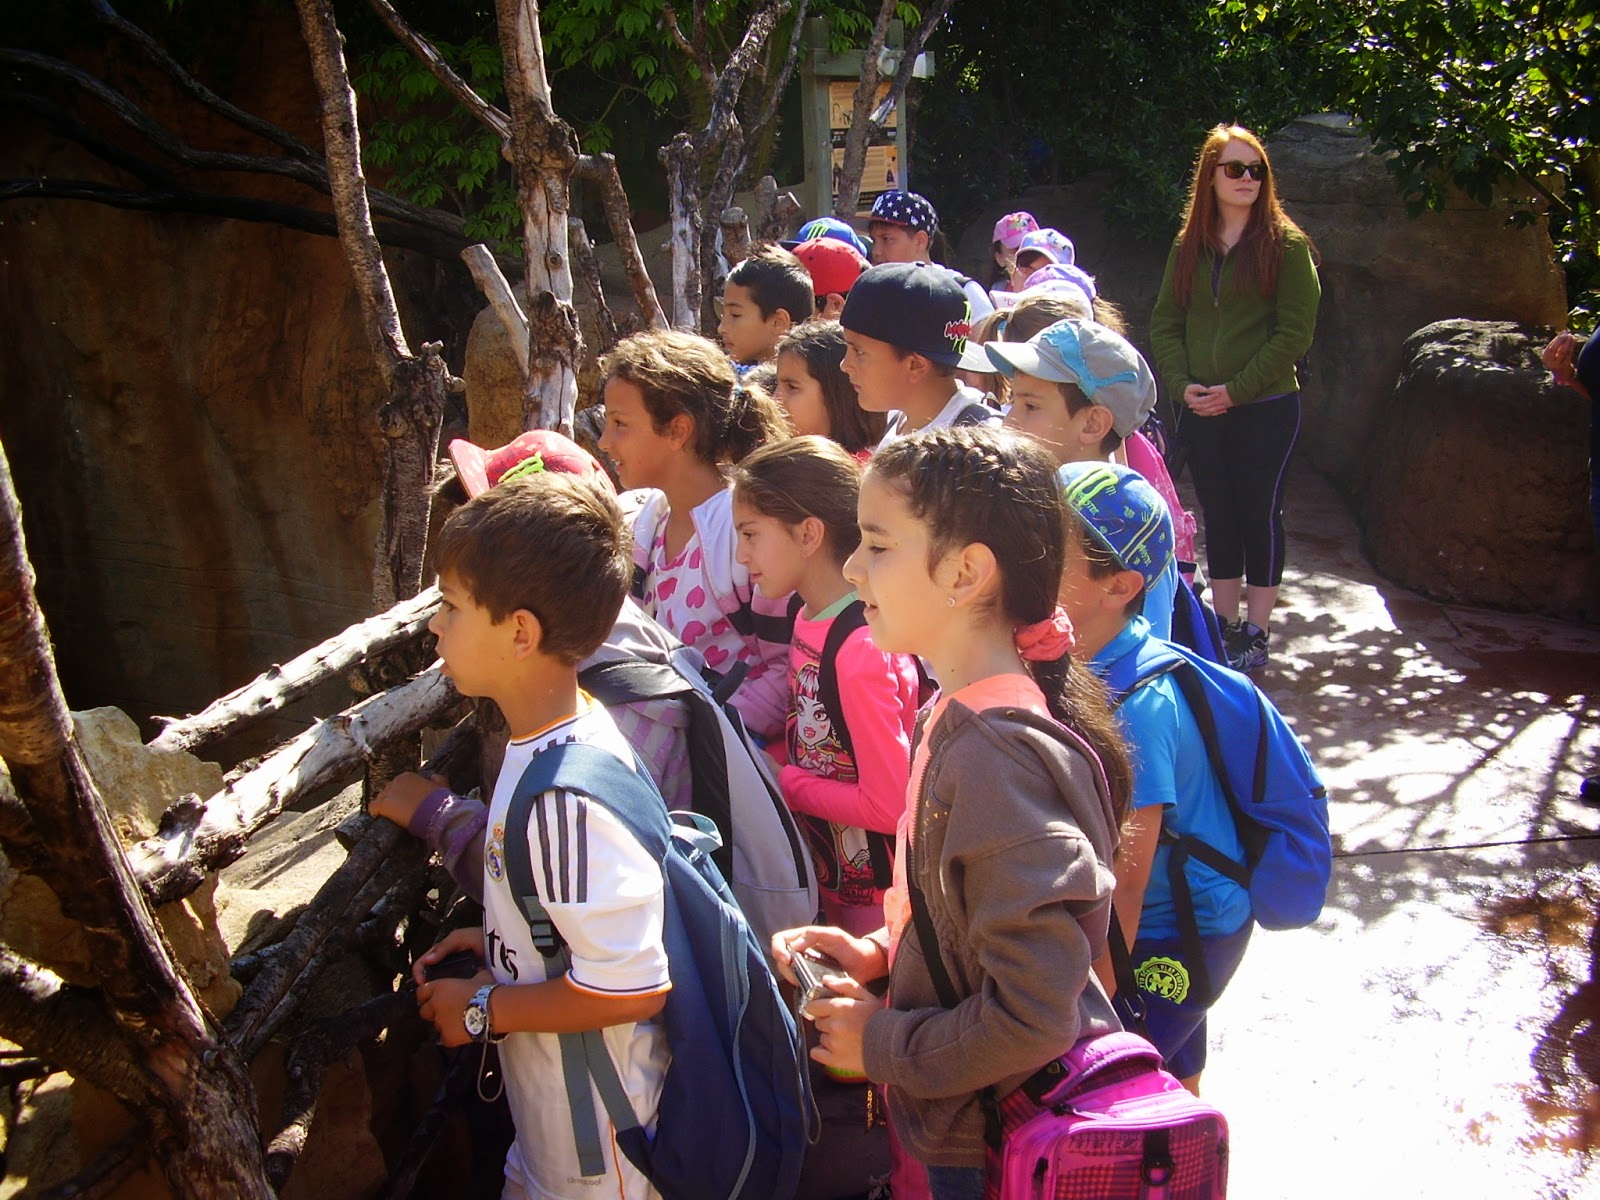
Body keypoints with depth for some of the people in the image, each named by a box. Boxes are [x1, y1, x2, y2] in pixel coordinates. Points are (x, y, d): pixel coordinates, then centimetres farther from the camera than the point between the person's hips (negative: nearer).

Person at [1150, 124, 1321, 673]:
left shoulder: (1285, 244, -4)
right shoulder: (1188, 246, 9)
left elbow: (1295, 331, -9)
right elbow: (1165, 323, 9)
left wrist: (1236, 390, -15)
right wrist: (1181, 384, -7)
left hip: (1266, 407, -4)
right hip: (1200, 411, 4)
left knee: (1261, 516, 2)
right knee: (1219, 519, 11)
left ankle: (1256, 634, 11)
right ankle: (1225, 626, 21)